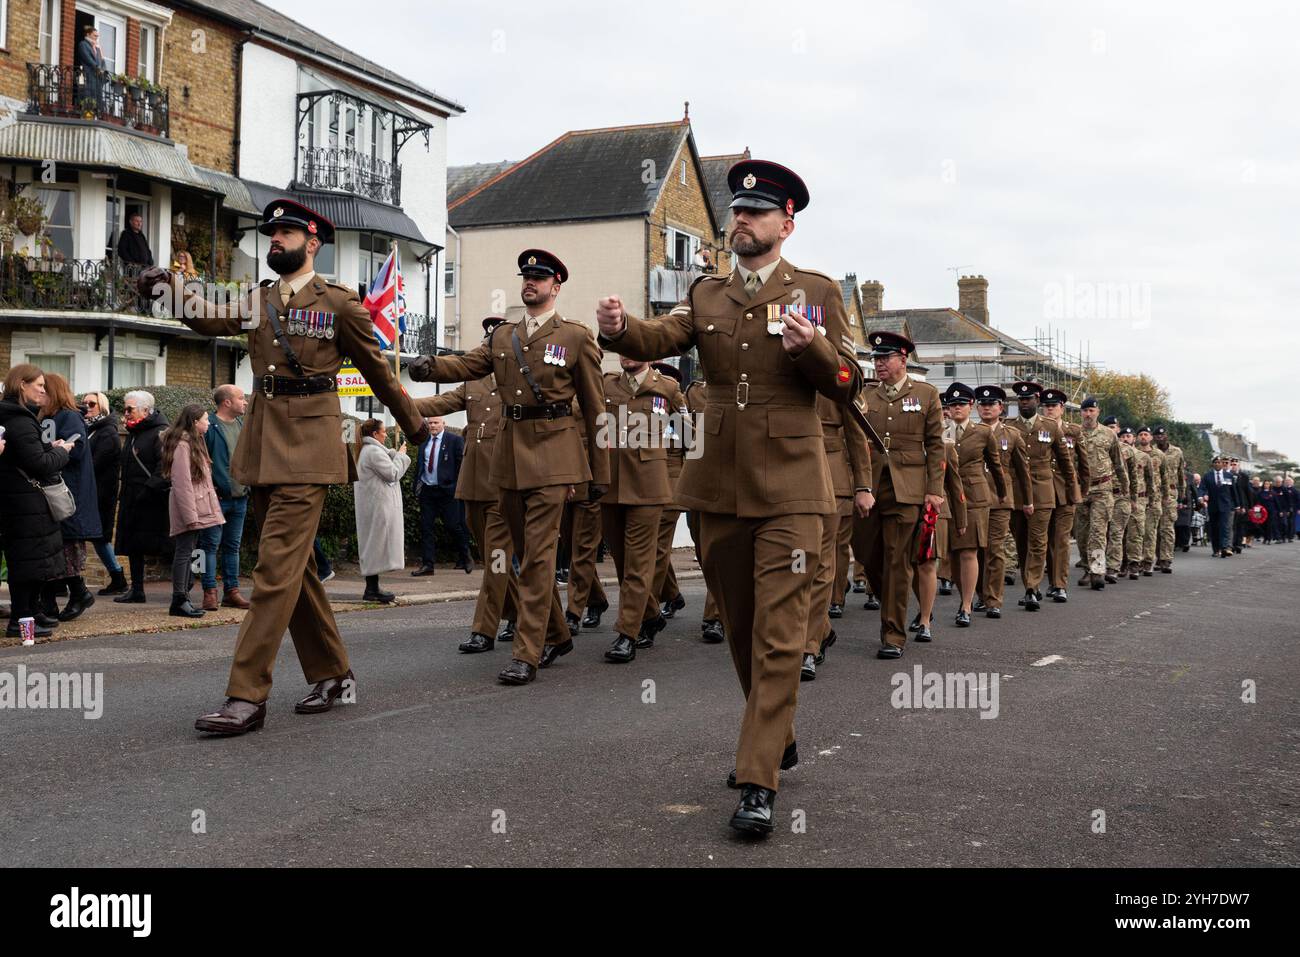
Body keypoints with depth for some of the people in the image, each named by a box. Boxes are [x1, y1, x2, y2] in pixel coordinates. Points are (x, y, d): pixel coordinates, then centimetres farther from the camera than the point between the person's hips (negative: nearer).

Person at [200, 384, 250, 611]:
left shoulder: (243, 424, 13)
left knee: (233, 546, 11)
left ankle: (231, 591, 16)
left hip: (240, 497, 7)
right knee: (211, 545, -3)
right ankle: (209, 592, -1)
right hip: (217, 497, -7)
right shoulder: (209, 426, -10)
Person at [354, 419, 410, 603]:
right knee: (377, 545, -8)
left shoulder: (366, 450, 18)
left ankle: (372, 588, 13)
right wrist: (400, 455, -4)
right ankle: (372, 590, -7)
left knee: (373, 546, 11)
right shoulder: (374, 451, -16)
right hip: (378, 505, -11)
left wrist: (396, 454, 15)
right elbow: (392, 474, -16)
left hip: (373, 504, 11)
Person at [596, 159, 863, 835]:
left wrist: (812, 348, -21)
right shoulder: (707, 294, 12)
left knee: (777, 632, -8)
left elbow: (848, 385, -1)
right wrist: (620, 328, -27)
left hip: (788, 489, -4)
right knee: (740, 626, 15)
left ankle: (758, 783, -6)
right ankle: (777, 739, 33)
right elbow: (660, 338, -5)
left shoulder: (817, 292, 3)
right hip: (719, 487, 5)